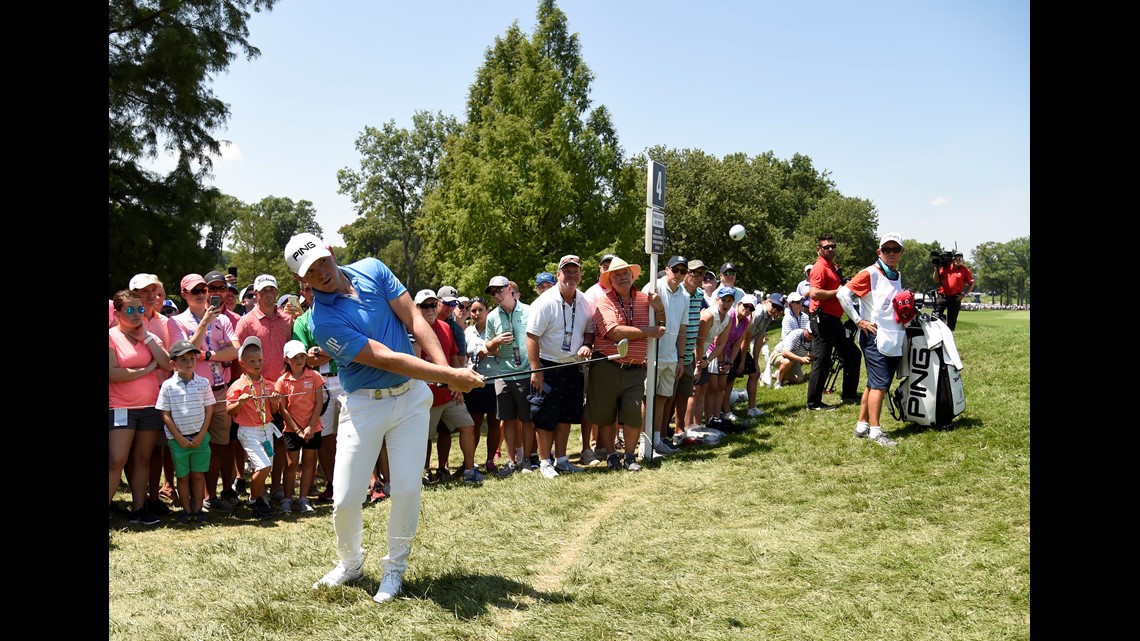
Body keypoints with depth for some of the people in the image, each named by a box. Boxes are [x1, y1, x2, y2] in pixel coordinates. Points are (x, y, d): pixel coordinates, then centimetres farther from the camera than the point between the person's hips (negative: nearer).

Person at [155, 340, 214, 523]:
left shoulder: (203, 383, -1)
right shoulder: (168, 386, -5)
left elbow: (208, 410, 2)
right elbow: (165, 415, -4)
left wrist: (201, 435, -6)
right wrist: (179, 438, -9)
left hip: (200, 437, 1)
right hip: (178, 439, -1)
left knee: (198, 475, 6)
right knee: (183, 476, 9)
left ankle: (198, 509, 15)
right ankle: (186, 510, 19)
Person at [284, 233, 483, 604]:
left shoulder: (372, 270, -2)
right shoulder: (324, 322, -17)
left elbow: (414, 321, -5)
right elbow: (386, 359, -22)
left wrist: (446, 369, -18)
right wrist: (449, 376, -24)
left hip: (412, 394, 3)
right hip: (365, 404, -3)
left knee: (407, 488, -2)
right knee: (345, 497, -4)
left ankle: (394, 567, 19)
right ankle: (350, 563, 26)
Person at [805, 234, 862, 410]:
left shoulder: (834, 267, 18)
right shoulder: (820, 268, -13)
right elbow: (815, 293, -27)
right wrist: (838, 292, -17)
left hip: (835, 319, 10)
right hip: (823, 319, -10)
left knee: (852, 354, 18)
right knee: (822, 363, -7)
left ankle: (849, 394, 30)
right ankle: (814, 403, 0)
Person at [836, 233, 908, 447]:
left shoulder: (898, 276, 15)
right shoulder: (869, 274, -9)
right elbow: (842, 294, -16)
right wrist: (858, 321, -16)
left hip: (894, 339, 8)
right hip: (874, 337, -8)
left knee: (874, 384, 11)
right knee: (880, 384, -11)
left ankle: (862, 426, 18)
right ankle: (875, 431, -7)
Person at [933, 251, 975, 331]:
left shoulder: (965, 270, 2)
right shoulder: (945, 267, 8)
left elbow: (971, 283, 4)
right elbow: (937, 280, 10)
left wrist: (965, 294, -4)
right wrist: (936, 268, -3)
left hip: (955, 298, -1)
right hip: (942, 296, 1)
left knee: (951, 321, 5)